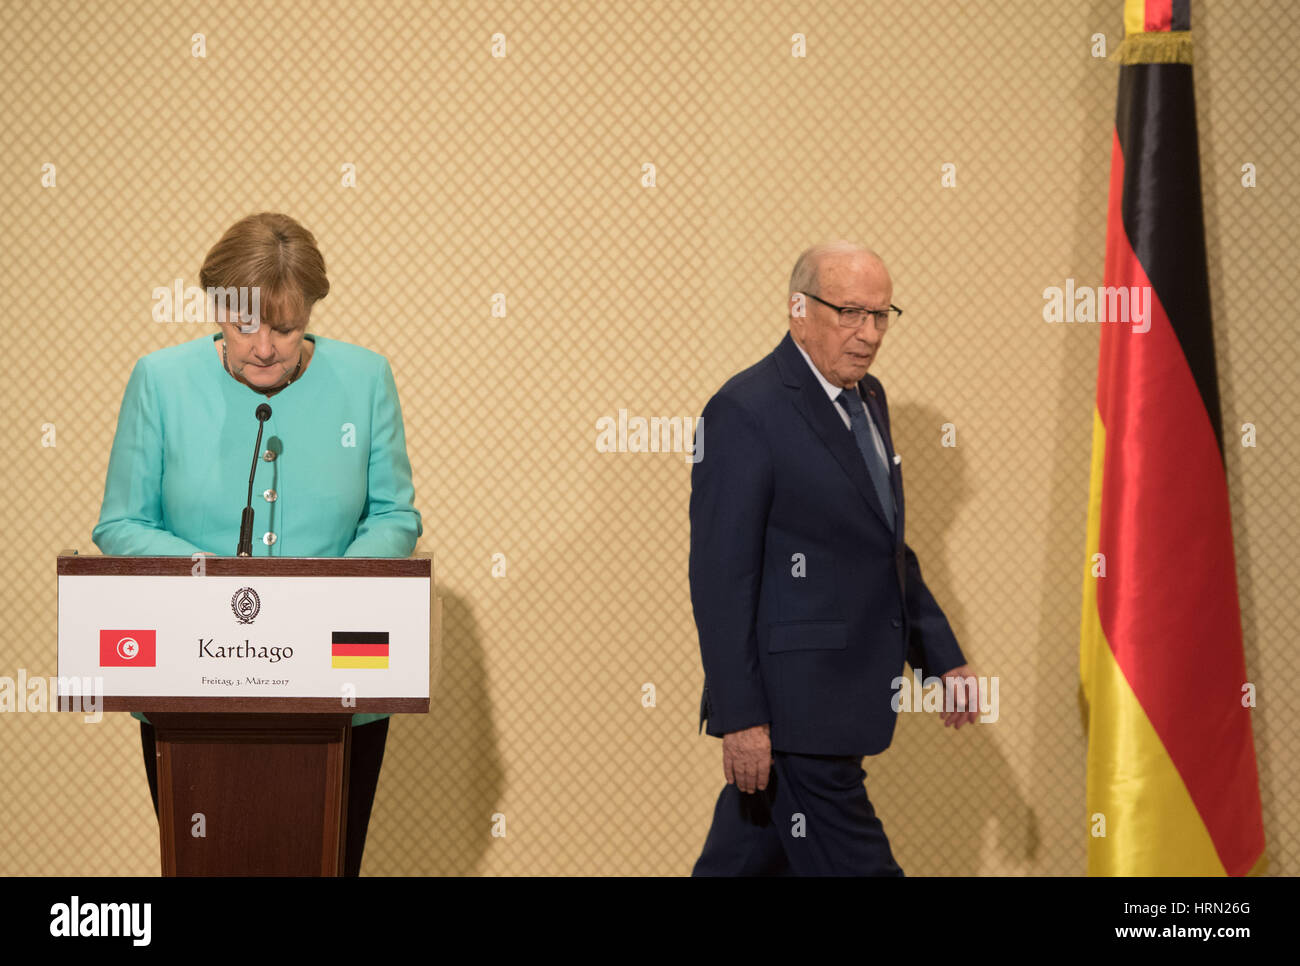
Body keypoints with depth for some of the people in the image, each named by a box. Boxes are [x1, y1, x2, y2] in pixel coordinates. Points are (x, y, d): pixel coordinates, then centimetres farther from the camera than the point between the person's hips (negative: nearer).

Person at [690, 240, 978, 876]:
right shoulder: (747, 412, -15)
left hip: (847, 694, 9)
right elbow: (720, 578, -17)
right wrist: (741, 717, -20)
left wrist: (943, 657, 21)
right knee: (850, 863, -6)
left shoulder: (867, 399, 14)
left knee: (754, 857, 15)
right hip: (795, 700, -9)